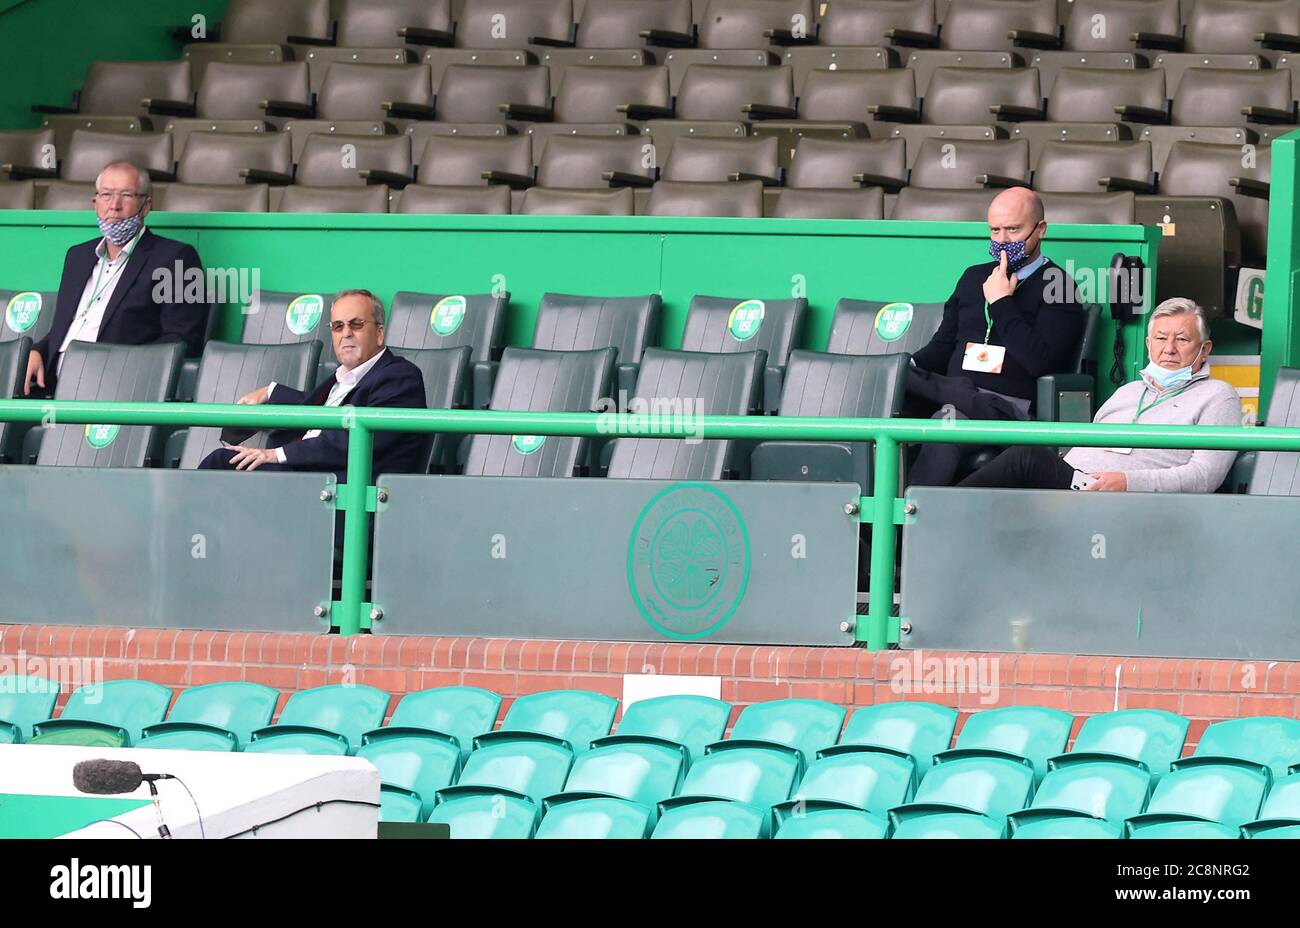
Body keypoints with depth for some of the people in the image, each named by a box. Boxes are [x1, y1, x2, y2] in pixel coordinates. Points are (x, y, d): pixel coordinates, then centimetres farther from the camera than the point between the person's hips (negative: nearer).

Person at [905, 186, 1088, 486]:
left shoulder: (1057, 287, 4)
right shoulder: (974, 278, 27)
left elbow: (1040, 361, -9)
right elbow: (943, 345, 26)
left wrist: (1001, 302, -3)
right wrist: (909, 368, 3)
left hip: (1009, 407, -6)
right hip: (952, 395, 6)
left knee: (952, 416, -40)